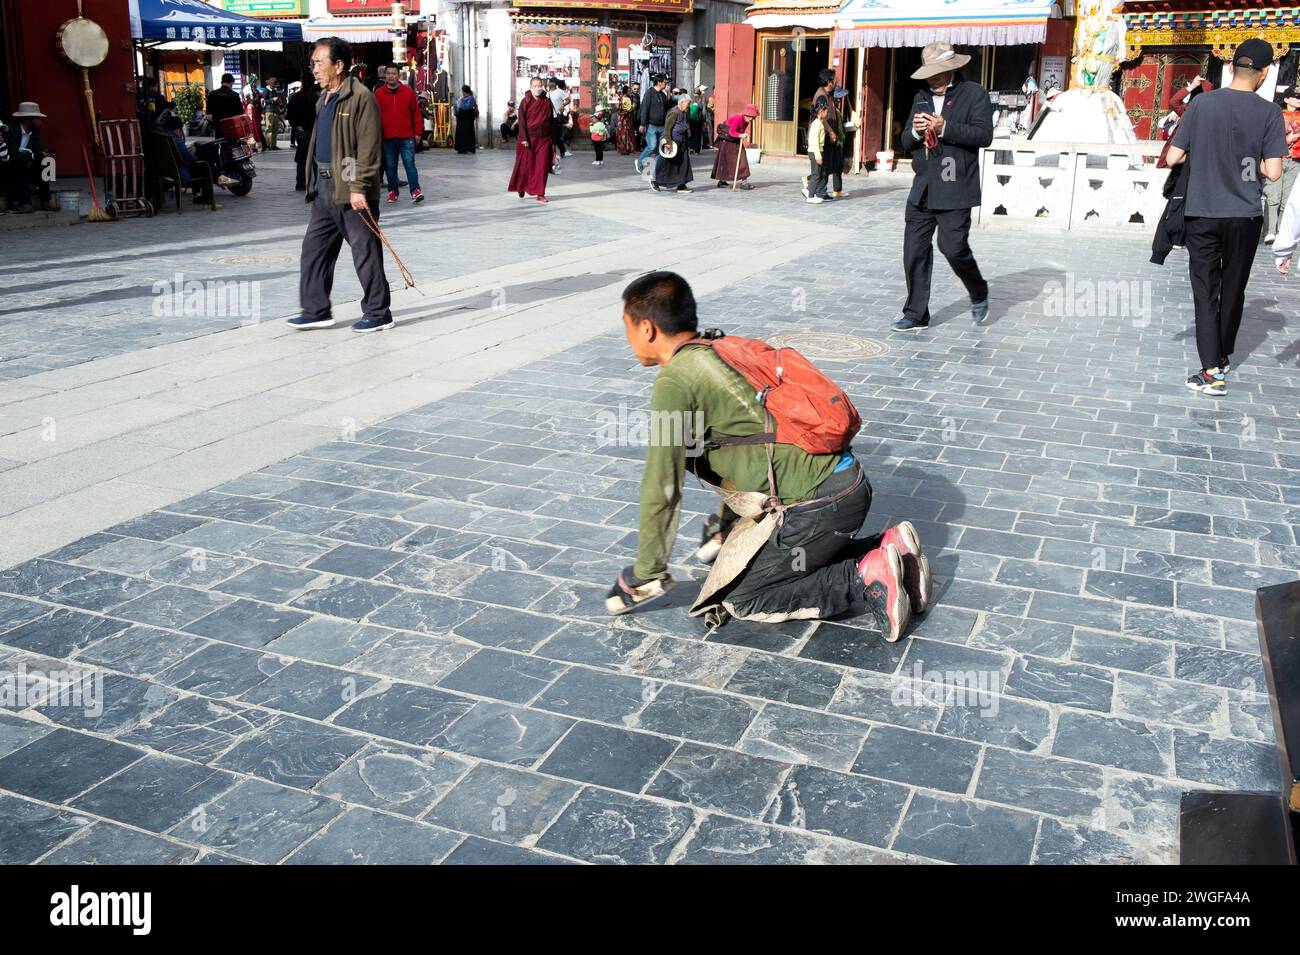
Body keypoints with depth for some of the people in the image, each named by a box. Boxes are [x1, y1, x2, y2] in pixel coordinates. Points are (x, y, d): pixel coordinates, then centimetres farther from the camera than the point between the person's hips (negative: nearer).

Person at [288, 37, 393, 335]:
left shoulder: (361, 98, -13)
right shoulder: (325, 98, 17)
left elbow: (368, 148, -18)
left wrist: (359, 187, -22)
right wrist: (315, 182, 20)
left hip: (350, 189, -9)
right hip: (325, 187, 9)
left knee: (365, 252, 0)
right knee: (314, 247, 10)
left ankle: (377, 313, 9)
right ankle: (316, 311, 17)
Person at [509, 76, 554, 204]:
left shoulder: (547, 102, 7)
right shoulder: (525, 102, -1)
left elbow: (551, 122, 10)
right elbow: (521, 121, -6)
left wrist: (553, 140, 7)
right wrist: (524, 139, -15)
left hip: (544, 139, 2)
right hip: (529, 138, -2)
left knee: (542, 166, -2)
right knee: (526, 165, 3)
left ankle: (540, 194, 2)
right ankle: (521, 188, 25)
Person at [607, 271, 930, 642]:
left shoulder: (675, 382, -11)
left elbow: (662, 489, -12)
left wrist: (646, 574, 0)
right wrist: (726, 527, 37)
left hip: (819, 505, -9)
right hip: (850, 481, 9)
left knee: (737, 598, 6)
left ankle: (865, 581, -5)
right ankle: (889, 547, 13)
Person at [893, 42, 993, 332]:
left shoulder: (974, 94, -1)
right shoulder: (922, 97, 17)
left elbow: (983, 134, -12)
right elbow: (906, 141, 15)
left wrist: (944, 128, -20)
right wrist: (915, 131, -8)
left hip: (954, 191, -6)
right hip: (922, 189, 6)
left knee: (953, 248, -8)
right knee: (914, 251, 2)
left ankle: (979, 295, 20)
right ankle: (916, 314, 10)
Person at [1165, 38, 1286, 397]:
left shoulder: (1201, 104, -6)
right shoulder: (1269, 113, -7)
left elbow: (1173, 158, -4)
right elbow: (1272, 172, -10)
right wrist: (1251, 160, 9)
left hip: (1201, 214, 0)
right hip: (1244, 216, 0)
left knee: (1206, 291, 2)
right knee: (1233, 290, 16)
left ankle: (1212, 371, -7)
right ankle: (1223, 356, 31)